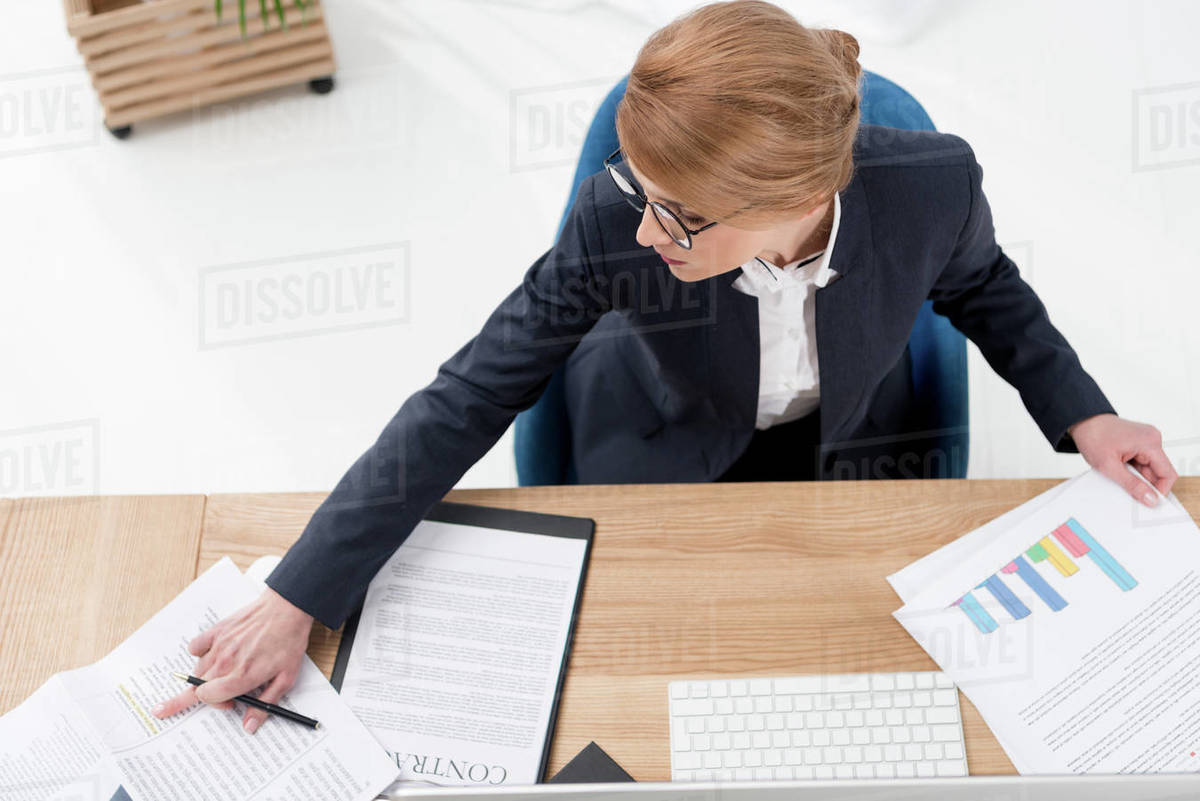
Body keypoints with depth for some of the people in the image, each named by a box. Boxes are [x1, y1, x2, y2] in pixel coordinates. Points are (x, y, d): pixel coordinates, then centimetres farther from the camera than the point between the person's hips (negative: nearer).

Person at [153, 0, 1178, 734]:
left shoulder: (931, 185, -33)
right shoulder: (617, 224, -37)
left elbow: (980, 283, -6)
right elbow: (465, 401, -30)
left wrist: (1080, 415, -16)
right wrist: (296, 599, -32)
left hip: (846, 445, 2)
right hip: (667, 451, -1)